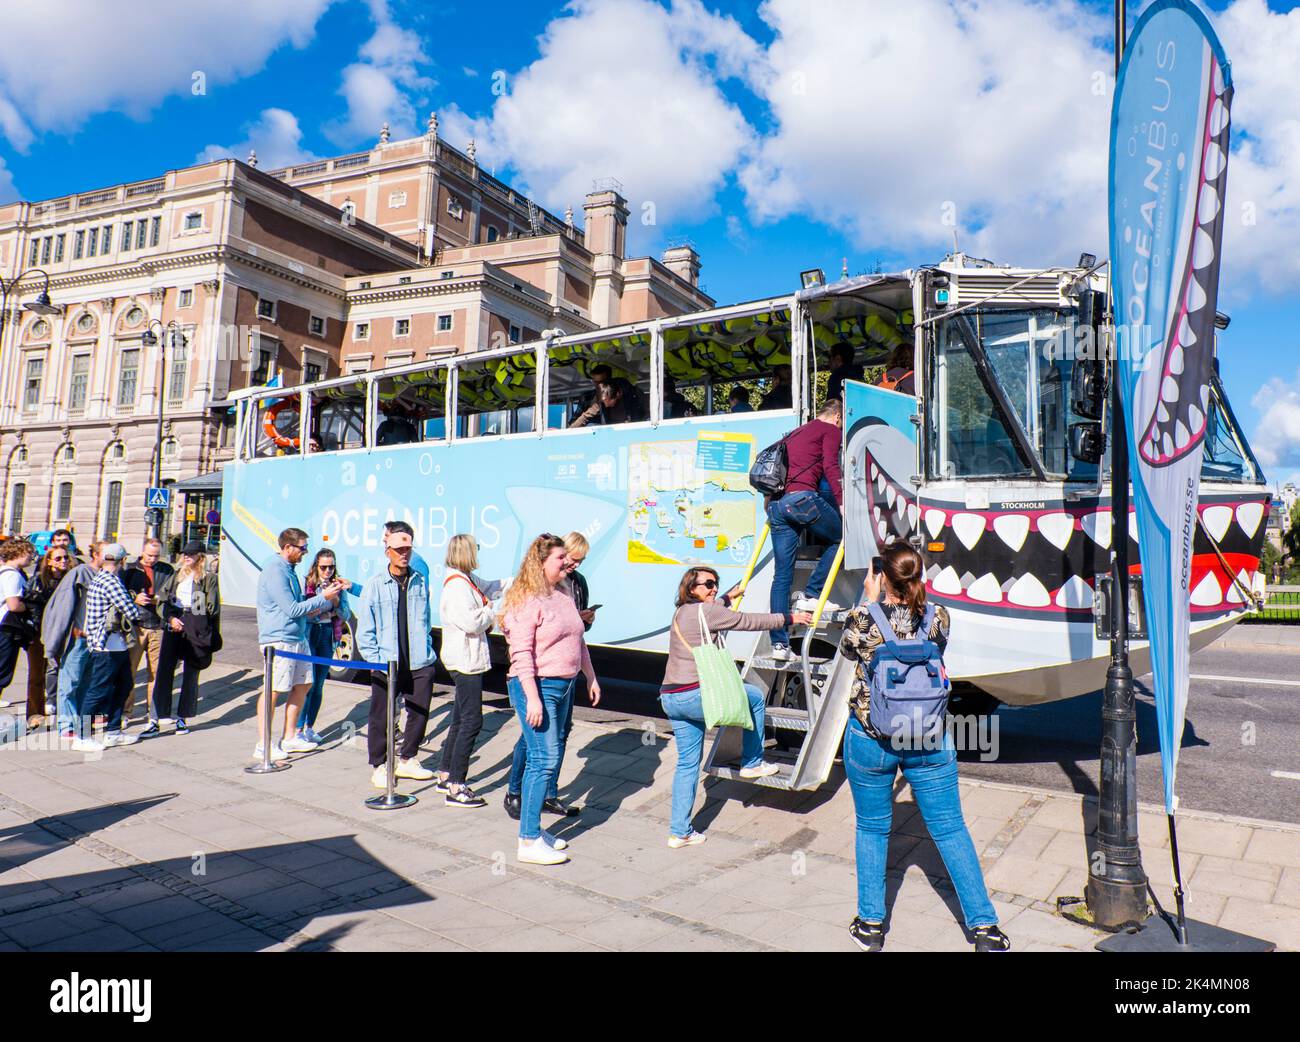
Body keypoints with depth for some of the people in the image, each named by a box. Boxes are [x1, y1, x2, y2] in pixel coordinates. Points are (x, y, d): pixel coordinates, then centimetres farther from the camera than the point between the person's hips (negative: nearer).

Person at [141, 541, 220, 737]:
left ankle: (182, 719, 17)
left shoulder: (209, 578, 2)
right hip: (172, 628, 3)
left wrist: (211, 637, -8)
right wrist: (171, 618, -5)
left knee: (190, 676, 6)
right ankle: (155, 721, 1)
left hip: (196, 631, -3)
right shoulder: (174, 575, 14)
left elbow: (213, 609, -1)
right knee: (163, 673, -2)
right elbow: (161, 600, 12)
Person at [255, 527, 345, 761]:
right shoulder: (275, 571, -16)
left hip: (298, 638, 10)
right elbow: (292, 609, -18)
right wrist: (322, 598, -11)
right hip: (278, 639, -10)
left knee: (303, 685, 14)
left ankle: (289, 738, 25)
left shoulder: (289, 569, 15)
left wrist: (328, 597, 11)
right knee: (273, 690, -5)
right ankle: (263, 745, 3)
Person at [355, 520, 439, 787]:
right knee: (381, 718, 7)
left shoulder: (420, 582, 6)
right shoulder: (375, 585, -3)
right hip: (386, 665, -3)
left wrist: (427, 651, 8)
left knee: (420, 714, 10)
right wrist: (375, 661, -8)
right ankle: (379, 766, 25)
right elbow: (364, 630, -1)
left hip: (419, 664, 3)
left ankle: (407, 760, 30)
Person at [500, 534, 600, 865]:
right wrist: (532, 698, -23)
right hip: (537, 687, -8)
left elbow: (578, 643, 22)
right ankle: (529, 842, 0)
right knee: (544, 759, -9)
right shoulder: (526, 601, -15)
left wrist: (591, 677, 24)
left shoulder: (564, 597, 12)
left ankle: (533, 828, 23)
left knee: (546, 759, 12)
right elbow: (521, 654, -19)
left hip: (563, 686, 9)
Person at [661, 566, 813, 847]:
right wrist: (789, 618, 7)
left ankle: (679, 832, 15)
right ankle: (752, 763, 24)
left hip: (670, 698, 9)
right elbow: (749, 621, -4)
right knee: (755, 698, 12)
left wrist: (728, 598, 60)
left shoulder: (683, 612, 18)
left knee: (688, 761, 15)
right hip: (695, 695, -9)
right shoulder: (705, 612, -10)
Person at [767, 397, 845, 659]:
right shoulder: (830, 430, 11)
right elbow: (830, 465, -6)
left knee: (782, 575, 6)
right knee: (840, 538, 16)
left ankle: (779, 643, 4)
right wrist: (842, 502, -10)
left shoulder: (794, 434, 32)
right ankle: (811, 595, 5)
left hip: (776, 503, 7)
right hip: (803, 498, -7)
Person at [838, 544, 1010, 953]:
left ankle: (871, 925, 26)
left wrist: (868, 600, 13)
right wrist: (912, 593, 14)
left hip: (870, 740, -2)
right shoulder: (938, 617, -9)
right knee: (950, 828, 14)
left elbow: (847, 647, 7)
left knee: (872, 829, 15)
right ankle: (984, 926, 21)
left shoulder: (864, 618, -16)